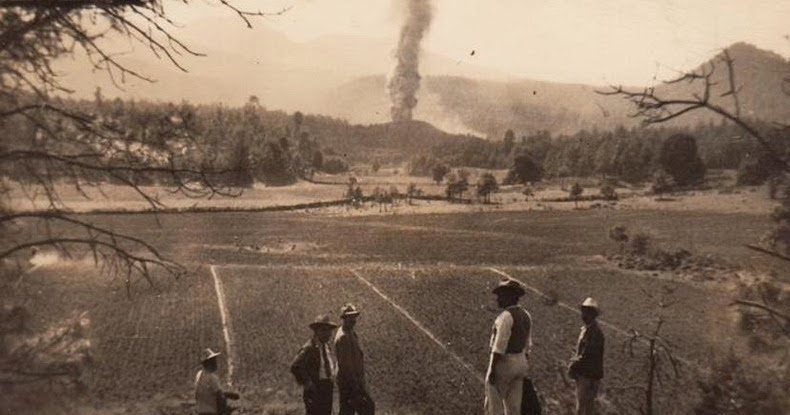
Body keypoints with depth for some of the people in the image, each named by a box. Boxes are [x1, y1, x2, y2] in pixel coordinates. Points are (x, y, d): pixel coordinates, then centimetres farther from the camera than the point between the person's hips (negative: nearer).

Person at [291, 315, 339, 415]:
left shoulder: (328, 348, 12)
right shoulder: (309, 348, -15)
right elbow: (295, 367, -20)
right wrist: (307, 383, -19)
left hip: (328, 391, 8)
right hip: (315, 391, -8)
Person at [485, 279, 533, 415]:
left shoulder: (506, 316, -16)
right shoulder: (526, 316, 10)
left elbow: (500, 345, -21)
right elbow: (527, 346, 14)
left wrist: (492, 369, -18)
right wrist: (522, 368, 20)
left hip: (503, 362, -8)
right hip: (520, 362, 8)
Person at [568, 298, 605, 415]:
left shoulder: (595, 332, -18)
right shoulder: (585, 329, 13)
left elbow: (587, 356, -22)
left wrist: (573, 366, -14)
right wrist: (573, 364, 6)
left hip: (589, 377, -10)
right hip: (582, 375, 10)